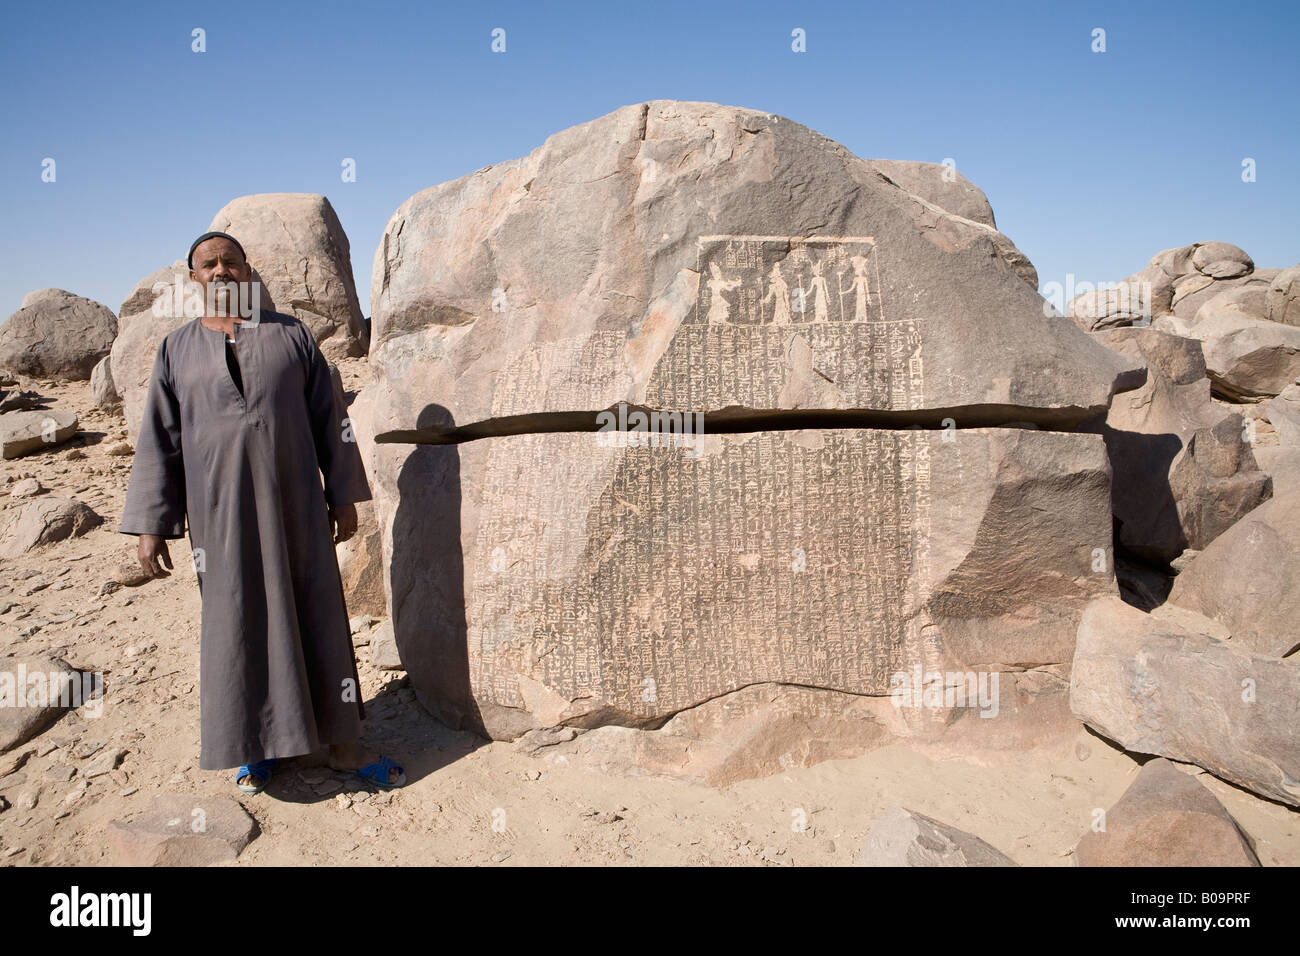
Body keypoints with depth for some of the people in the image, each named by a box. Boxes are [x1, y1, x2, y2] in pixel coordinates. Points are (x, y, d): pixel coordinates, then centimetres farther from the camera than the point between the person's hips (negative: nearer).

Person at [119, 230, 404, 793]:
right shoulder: (177, 350, 7)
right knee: (237, 624, 6)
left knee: (317, 616, 4)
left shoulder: (292, 336, 5)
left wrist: (343, 496, 3)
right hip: (221, 512, 0)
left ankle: (343, 744, 15)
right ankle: (257, 744, 24)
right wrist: (150, 525, -1)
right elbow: (159, 441, 5)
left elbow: (327, 421, 6)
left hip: (294, 503, 0)